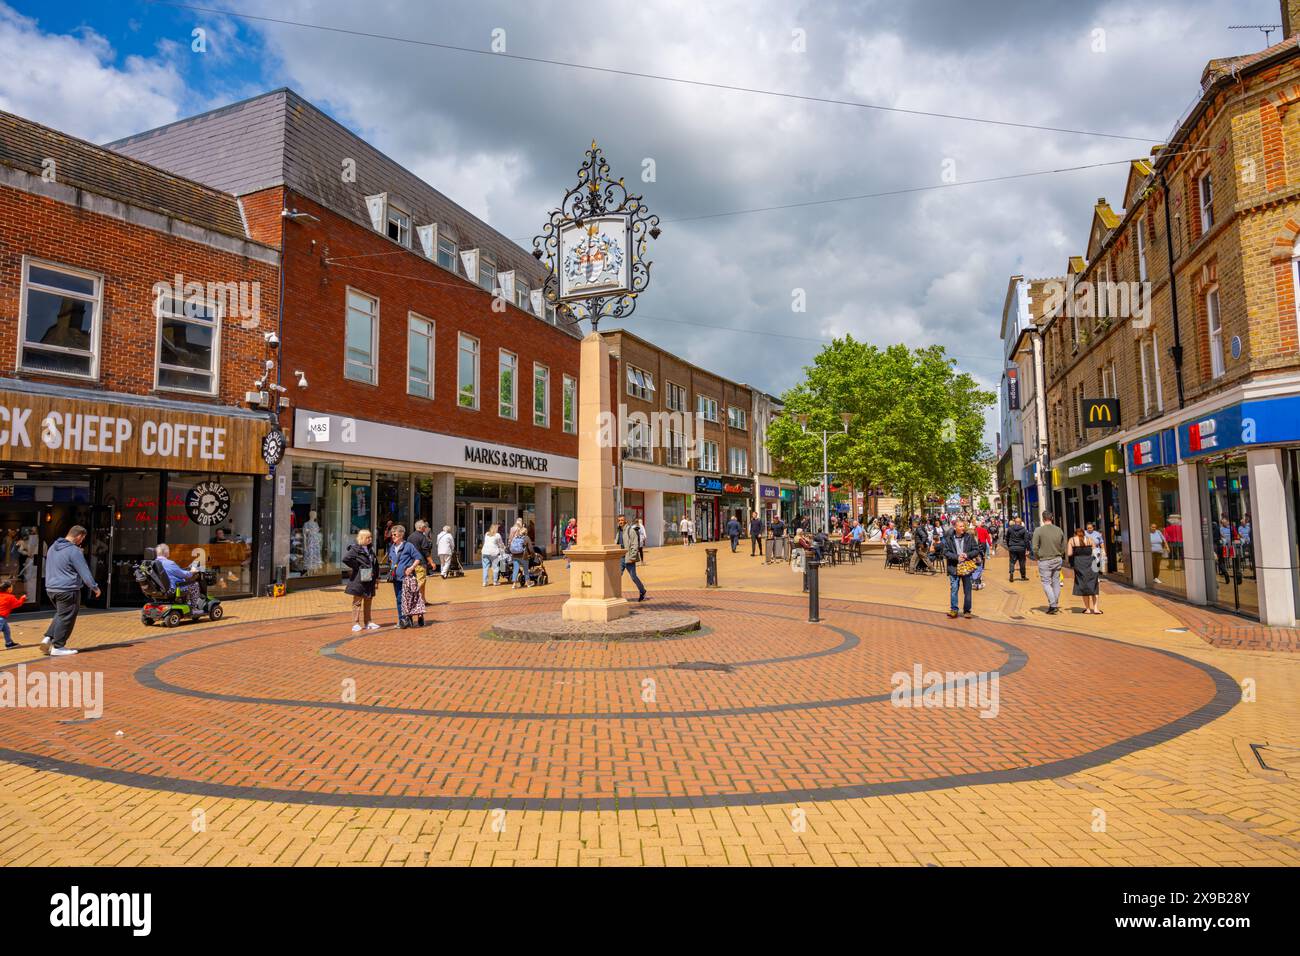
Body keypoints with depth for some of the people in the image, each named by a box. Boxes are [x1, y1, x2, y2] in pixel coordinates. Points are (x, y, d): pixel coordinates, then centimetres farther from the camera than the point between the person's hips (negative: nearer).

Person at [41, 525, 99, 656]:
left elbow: (52, 567, 23)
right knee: (66, 618, 2)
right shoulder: (74, 551, -17)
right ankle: (58, 647, 7)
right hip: (68, 590, -9)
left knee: (60, 614, 24)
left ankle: (48, 637, 10)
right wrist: (95, 587, -5)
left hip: (51, 588, 9)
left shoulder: (53, 547, 10)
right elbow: (84, 572, -14)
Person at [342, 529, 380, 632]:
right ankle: (356, 624, 5)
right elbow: (345, 558, -26)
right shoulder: (355, 548, -12)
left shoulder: (370, 549, 12)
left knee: (368, 601, 13)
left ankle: (367, 622, 21)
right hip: (359, 580, -8)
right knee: (357, 602, 0)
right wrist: (356, 567, -18)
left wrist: (376, 573, 12)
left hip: (369, 580, 8)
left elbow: (375, 561, 23)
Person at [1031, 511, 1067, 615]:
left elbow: (1034, 547, -14)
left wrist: (1036, 557, 2)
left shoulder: (1038, 530, -12)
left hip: (1045, 560, -4)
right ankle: (1056, 605, 19)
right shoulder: (1059, 530, 2)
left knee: (1046, 583, 2)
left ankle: (1053, 605, -7)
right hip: (1057, 560, 4)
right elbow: (1063, 547, 8)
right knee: (1056, 582, 12)